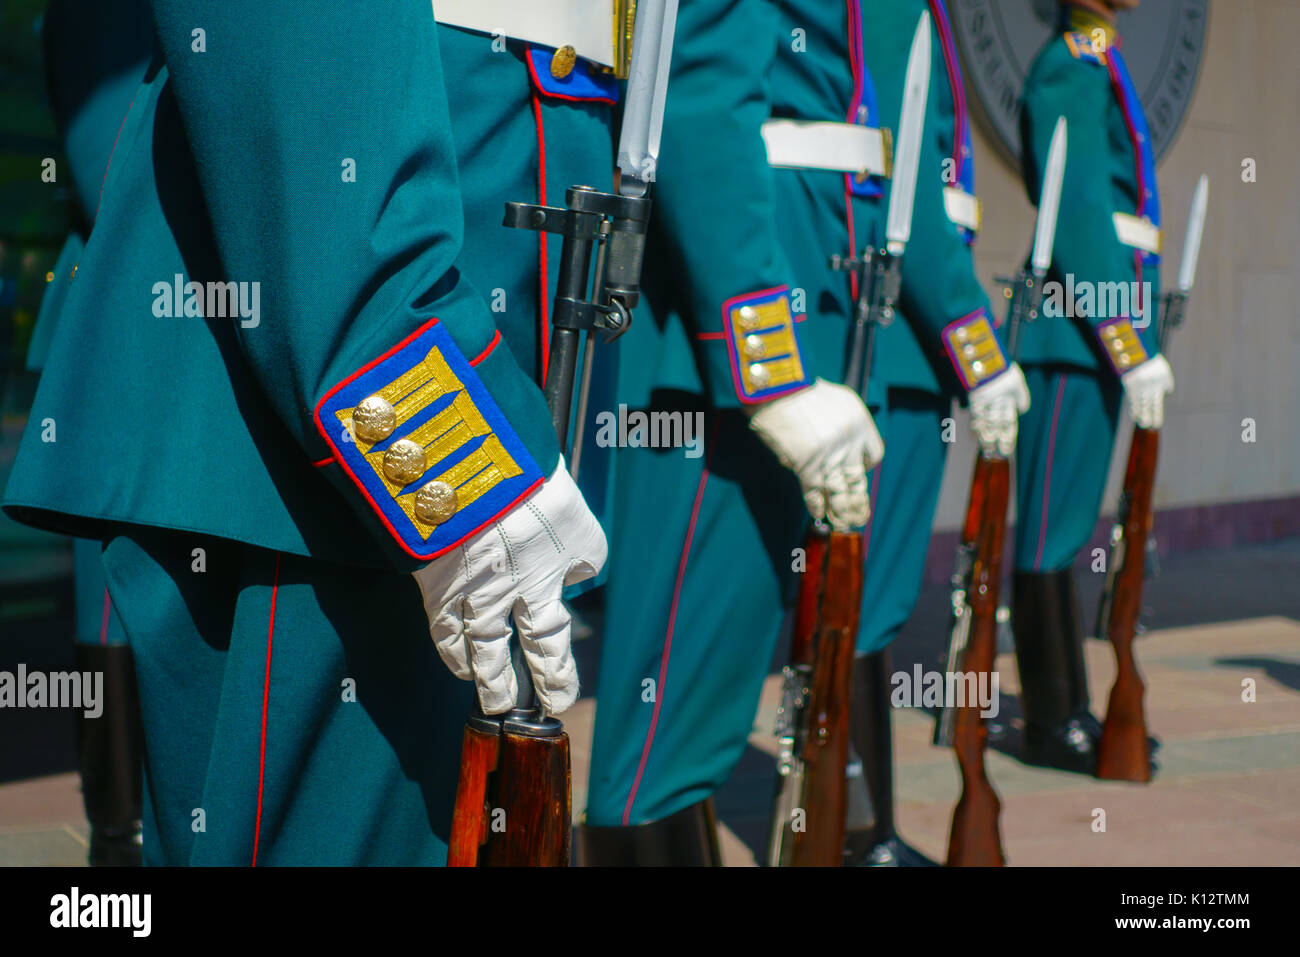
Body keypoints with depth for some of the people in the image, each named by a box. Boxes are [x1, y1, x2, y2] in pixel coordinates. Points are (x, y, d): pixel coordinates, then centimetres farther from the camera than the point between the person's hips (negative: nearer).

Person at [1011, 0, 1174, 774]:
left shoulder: (1100, 68, 21)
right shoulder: (1073, 64, -9)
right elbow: (1079, 216, -17)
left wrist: (1142, 344, 16)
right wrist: (1130, 350, -19)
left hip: (1100, 334, 10)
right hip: (1075, 334, -10)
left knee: (1069, 526, 12)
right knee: (1054, 528, -4)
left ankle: (1074, 710, 19)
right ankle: (1052, 724, 2)